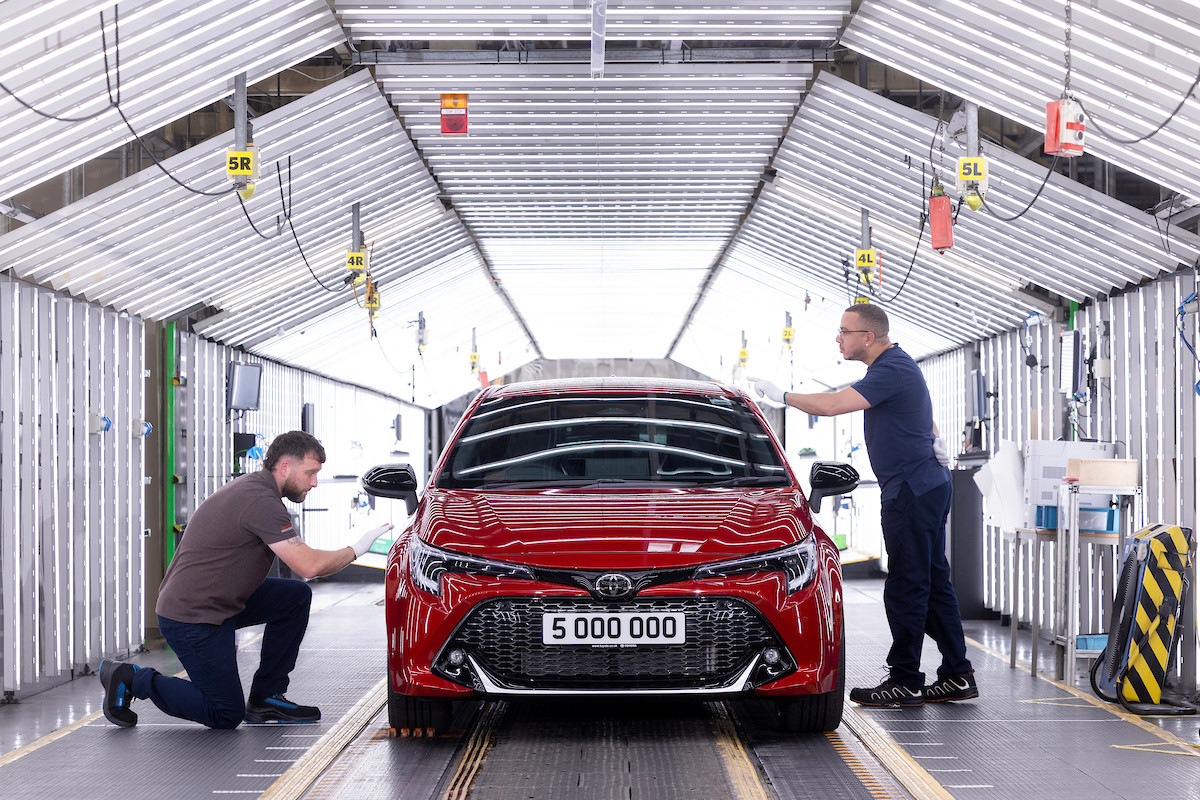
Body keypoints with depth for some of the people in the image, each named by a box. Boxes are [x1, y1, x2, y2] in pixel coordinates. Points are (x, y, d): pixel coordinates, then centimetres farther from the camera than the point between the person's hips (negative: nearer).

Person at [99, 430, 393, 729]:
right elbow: (308, 565, -25)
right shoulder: (262, 500, -21)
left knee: (297, 596, 6)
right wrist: (356, 549, -9)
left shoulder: (251, 486, 12)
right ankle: (133, 679, 3)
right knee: (227, 715, -4)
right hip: (189, 618, -10)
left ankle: (266, 697, 11)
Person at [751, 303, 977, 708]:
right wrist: (934, 438, 11)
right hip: (926, 486, 11)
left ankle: (905, 681, -1)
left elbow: (831, 405, -27)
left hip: (912, 492, -11)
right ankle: (957, 675, 15)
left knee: (907, 588, -6)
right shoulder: (896, 365, 16)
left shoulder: (893, 371, -18)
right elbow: (922, 417, 31)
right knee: (934, 583, 11)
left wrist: (780, 395, -17)